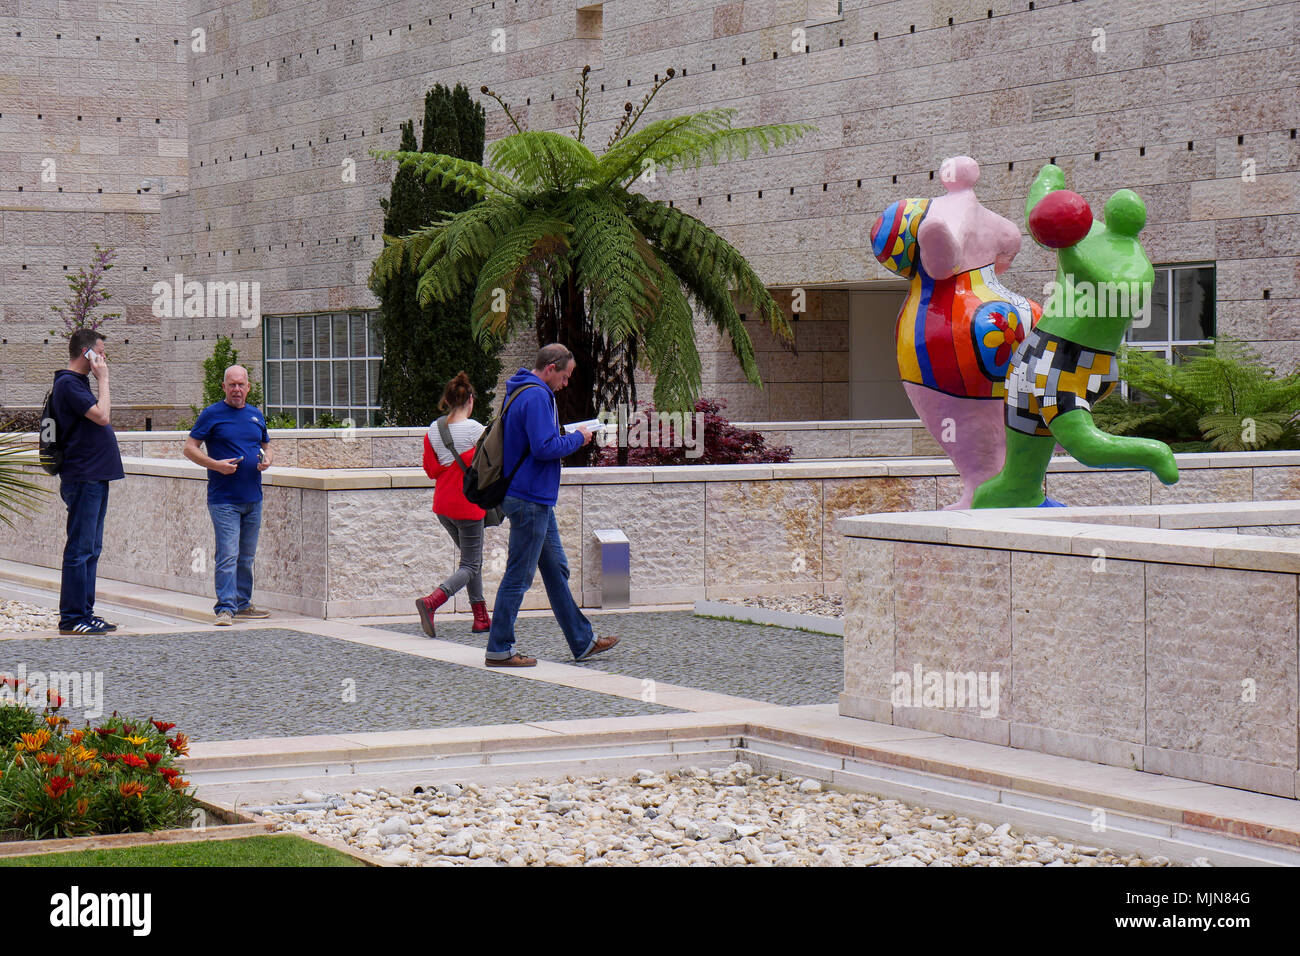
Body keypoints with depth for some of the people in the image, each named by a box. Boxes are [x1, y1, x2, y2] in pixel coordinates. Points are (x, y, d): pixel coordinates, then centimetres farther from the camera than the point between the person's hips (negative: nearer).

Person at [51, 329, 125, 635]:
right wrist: (103, 379, -14)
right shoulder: (67, 384, -13)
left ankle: (84, 612, 17)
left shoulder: (78, 383, 18)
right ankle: (71, 618, -5)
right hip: (82, 478, -11)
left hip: (95, 477, 11)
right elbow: (102, 416, -21)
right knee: (80, 549, -8)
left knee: (91, 549, 12)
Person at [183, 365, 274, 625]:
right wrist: (216, 464, -18)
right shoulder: (212, 414, -3)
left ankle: (243, 604, 22)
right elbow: (190, 448, -4)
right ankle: (225, 608, -12)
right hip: (224, 499, -6)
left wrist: (267, 460, 1)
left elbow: (266, 446, 25)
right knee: (228, 555, -12)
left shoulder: (256, 416, 13)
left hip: (253, 498, 6)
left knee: (247, 556, 13)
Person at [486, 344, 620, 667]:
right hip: (530, 499, -11)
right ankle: (499, 650, 2)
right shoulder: (536, 397, -18)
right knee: (519, 575, -4)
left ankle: (582, 641, 23)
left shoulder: (522, 392, 15)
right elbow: (545, 447, -25)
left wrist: (566, 437, 13)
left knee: (556, 569, 15)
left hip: (535, 498, 11)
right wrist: (577, 438, -10)